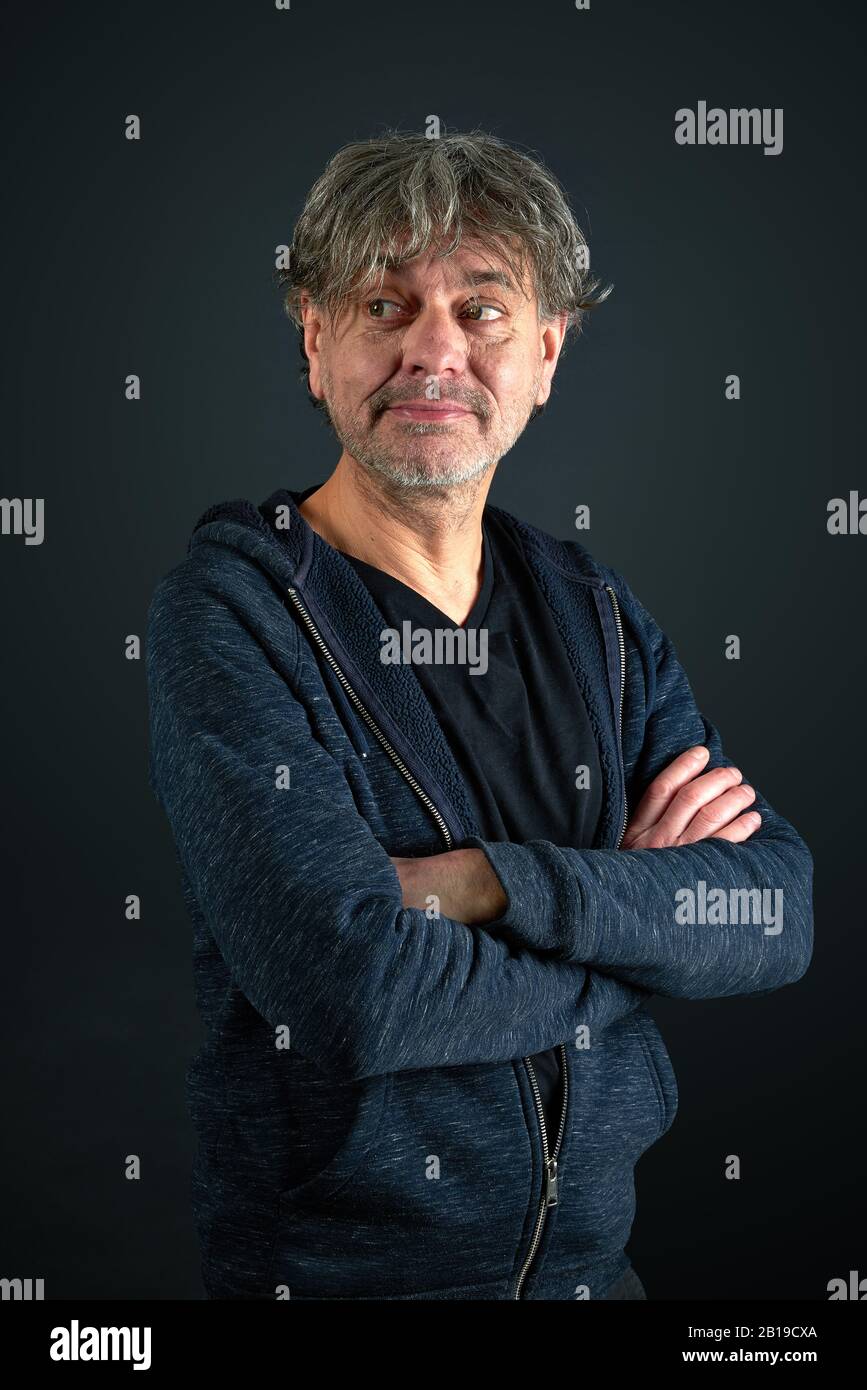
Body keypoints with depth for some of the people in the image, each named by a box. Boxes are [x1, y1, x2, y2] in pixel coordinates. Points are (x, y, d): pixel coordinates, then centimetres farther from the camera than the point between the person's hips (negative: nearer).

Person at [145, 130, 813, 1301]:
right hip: (332, 1262, -5)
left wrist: (492, 884, -22)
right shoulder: (231, 606, -16)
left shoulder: (592, 611, 1)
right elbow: (359, 993, -26)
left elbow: (784, 916, -8)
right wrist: (650, 914, -12)